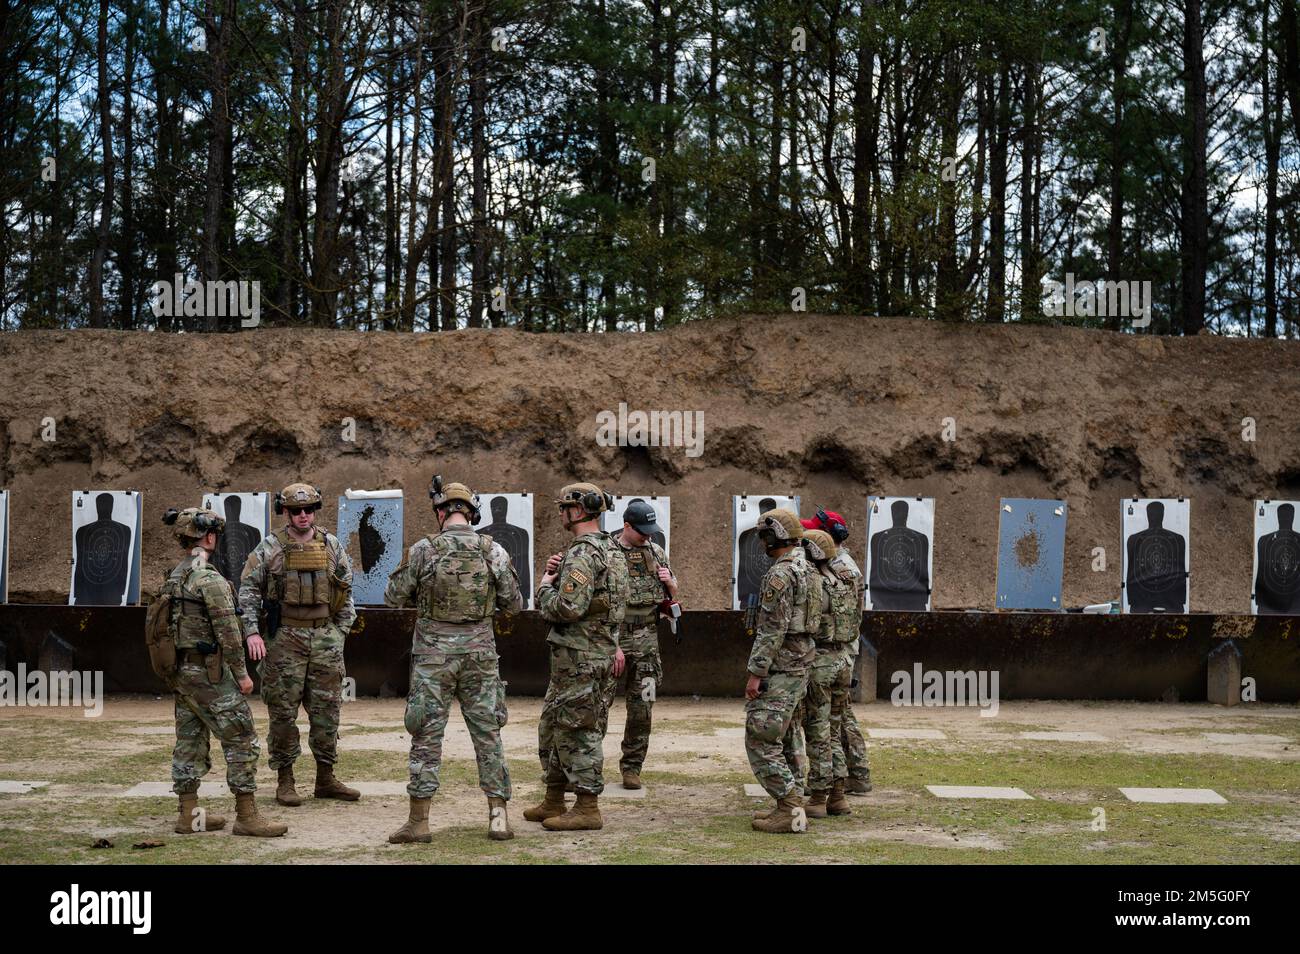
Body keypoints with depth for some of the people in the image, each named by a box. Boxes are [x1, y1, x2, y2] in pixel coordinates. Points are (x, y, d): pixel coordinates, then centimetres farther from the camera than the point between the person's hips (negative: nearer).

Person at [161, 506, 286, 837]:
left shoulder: (174, 577, 11)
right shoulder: (209, 578, -16)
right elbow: (227, 631, -18)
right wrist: (241, 673, -12)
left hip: (180, 670, 9)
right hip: (208, 672, -9)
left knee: (190, 741, 13)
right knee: (241, 739, -4)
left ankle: (188, 814, 16)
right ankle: (247, 816, -5)